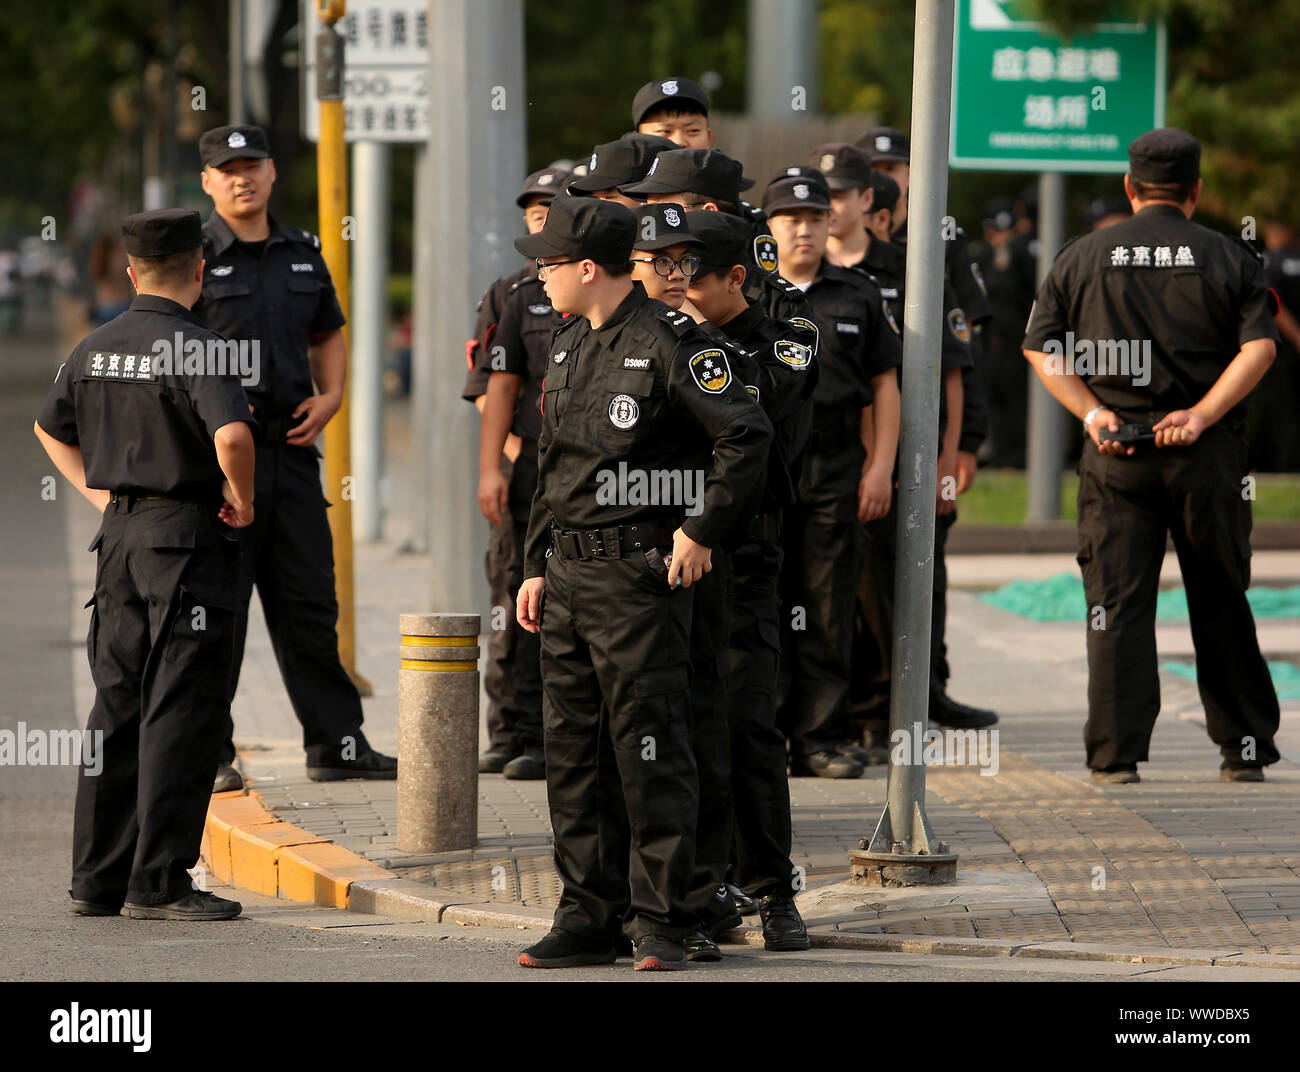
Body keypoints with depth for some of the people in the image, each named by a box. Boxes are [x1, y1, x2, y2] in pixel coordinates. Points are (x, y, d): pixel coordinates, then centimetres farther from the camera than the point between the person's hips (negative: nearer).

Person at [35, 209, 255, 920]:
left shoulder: (95, 348, 9)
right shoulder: (195, 349, -14)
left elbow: (50, 426, 25)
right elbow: (231, 434, -29)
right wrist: (241, 499, -12)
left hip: (119, 535, 7)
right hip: (185, 539, -7)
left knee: (117, 706, 11)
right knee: (180, 709, -4)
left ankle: (97, 878, 14)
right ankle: (158, 882, -5)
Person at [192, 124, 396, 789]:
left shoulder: (303, 255, 14)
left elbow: (329, 336, 25)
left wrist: (329, 397, 7)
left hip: (291, 449, 5)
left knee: (310, 604, 9)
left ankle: (337, 745, 15)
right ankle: (207, 754, 2)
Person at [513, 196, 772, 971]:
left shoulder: (667, 342, -10)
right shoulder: (569, 348, 16)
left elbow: (746, 435, -14)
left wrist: (701, 532, -11)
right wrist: (536, 566, 18)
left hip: (640, 573, -9)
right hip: (569, 573, 9)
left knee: (650, 752, -7)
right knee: (574, 753, 9)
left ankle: (660, 925, -3)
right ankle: (590, 917, 15)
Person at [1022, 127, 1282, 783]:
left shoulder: (1083, 257, 7)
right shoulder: (1228, 257, 3)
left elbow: (1041, 349, 2)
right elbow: (1259, 347, -8)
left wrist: (1091, 413, -3)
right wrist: (1202, 414, -10)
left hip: (1114, 455, 0)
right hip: (1208, 456, 0)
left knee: (1117, 605, 2)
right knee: (1222, 604, 10)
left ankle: (1117, 754, -4)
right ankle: (1245, 748, 16)